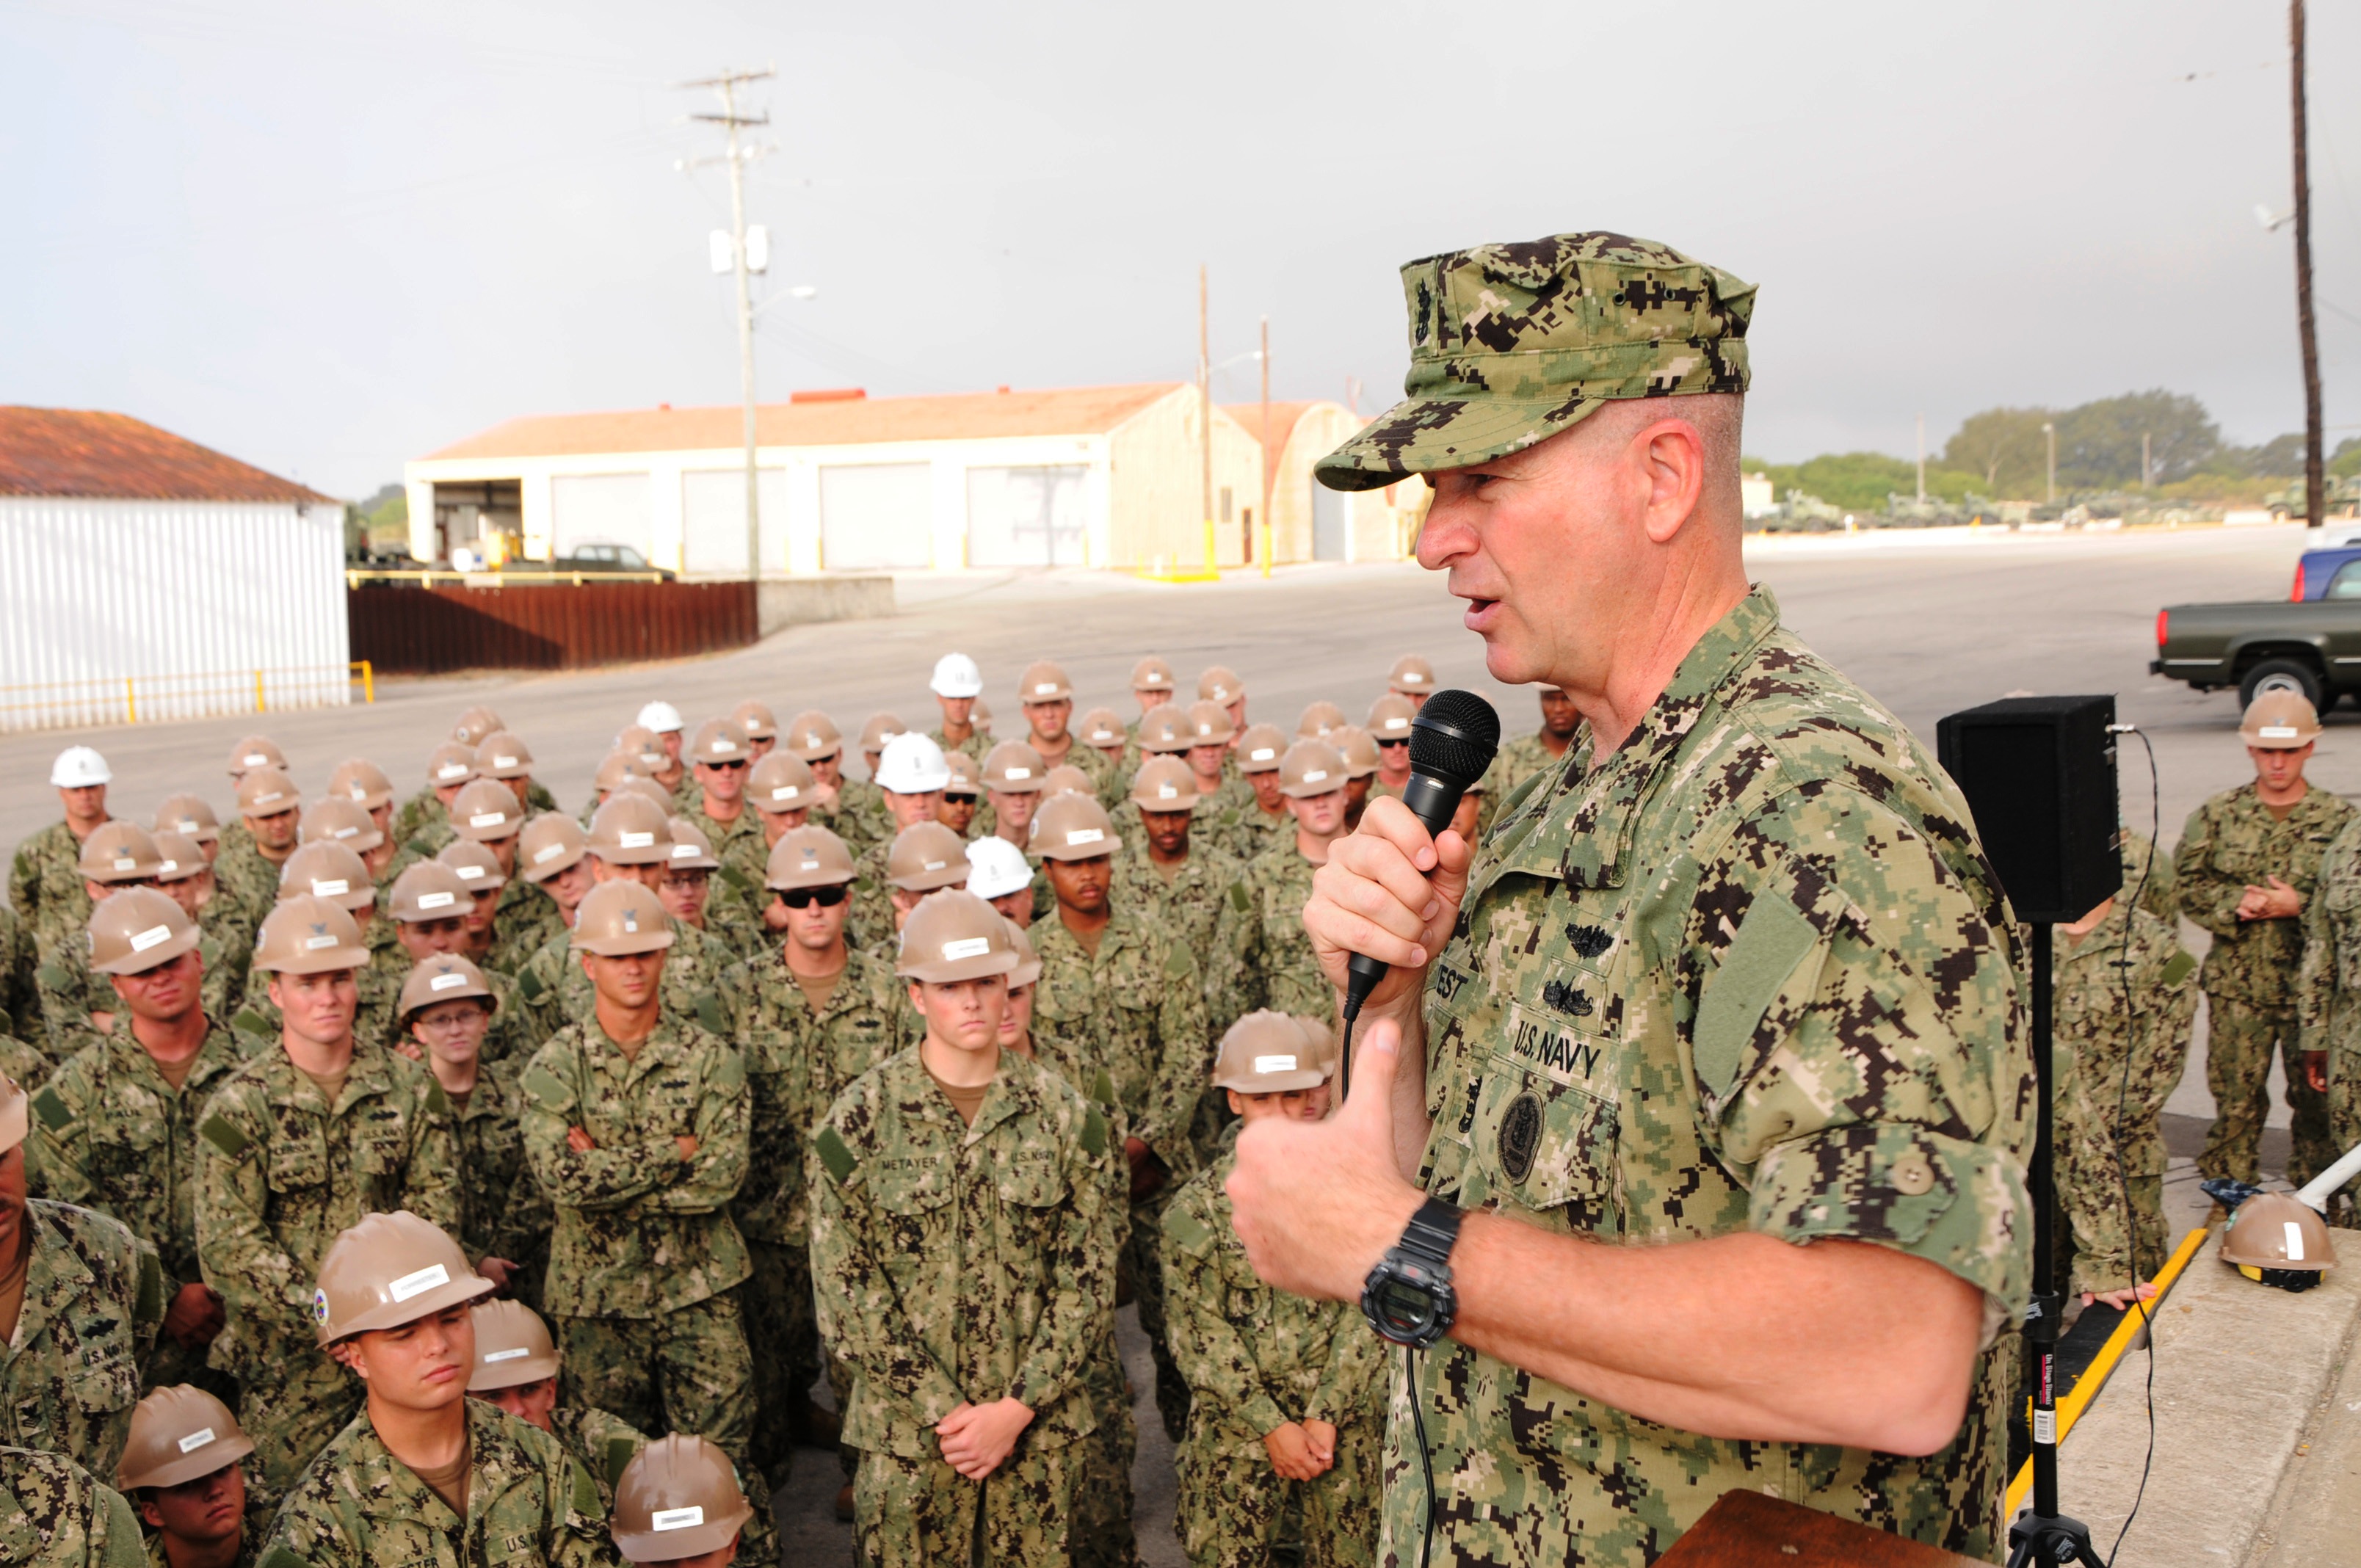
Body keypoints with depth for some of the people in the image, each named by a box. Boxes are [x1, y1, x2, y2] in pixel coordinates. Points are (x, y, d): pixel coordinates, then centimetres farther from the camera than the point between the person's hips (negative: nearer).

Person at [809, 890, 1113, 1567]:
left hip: (1037, 1422, 2)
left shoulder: (1065, 1115, -1)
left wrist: (1019, 1407, -8)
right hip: (906, 1428, -1)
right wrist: (941, 1411, -10)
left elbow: (1089, 1276, -1)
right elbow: (844, 1285, -7)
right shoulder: (860, 1119, -6)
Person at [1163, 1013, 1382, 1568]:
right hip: (1235, 1424, 0)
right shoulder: (1197, 1206, -1)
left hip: (1347, 1425, 0)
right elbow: (1198, 1331, -5)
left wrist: (1324, 1417, -11)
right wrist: (1271, 1425, -11)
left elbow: (1369, 1312, -4)